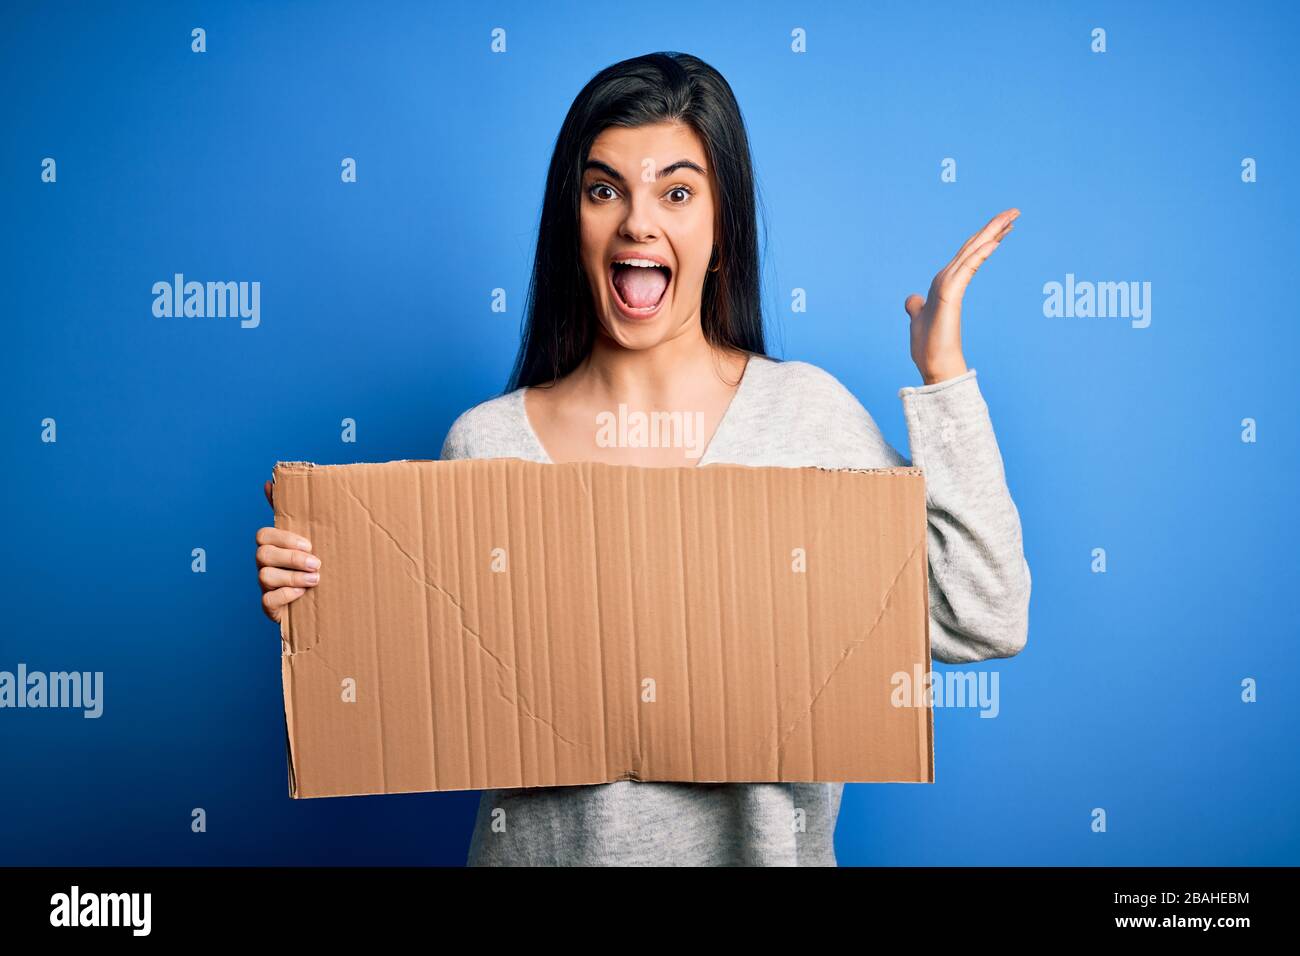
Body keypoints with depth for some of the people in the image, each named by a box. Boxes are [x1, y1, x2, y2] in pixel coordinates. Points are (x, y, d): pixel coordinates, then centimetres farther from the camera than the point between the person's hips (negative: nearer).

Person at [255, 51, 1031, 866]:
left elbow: (982, 626, -13)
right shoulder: (484, 441, -8)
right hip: (541, 844, 1)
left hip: (759, 840, 0)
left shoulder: (808, 410, -9)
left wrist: (943, 371, -13)